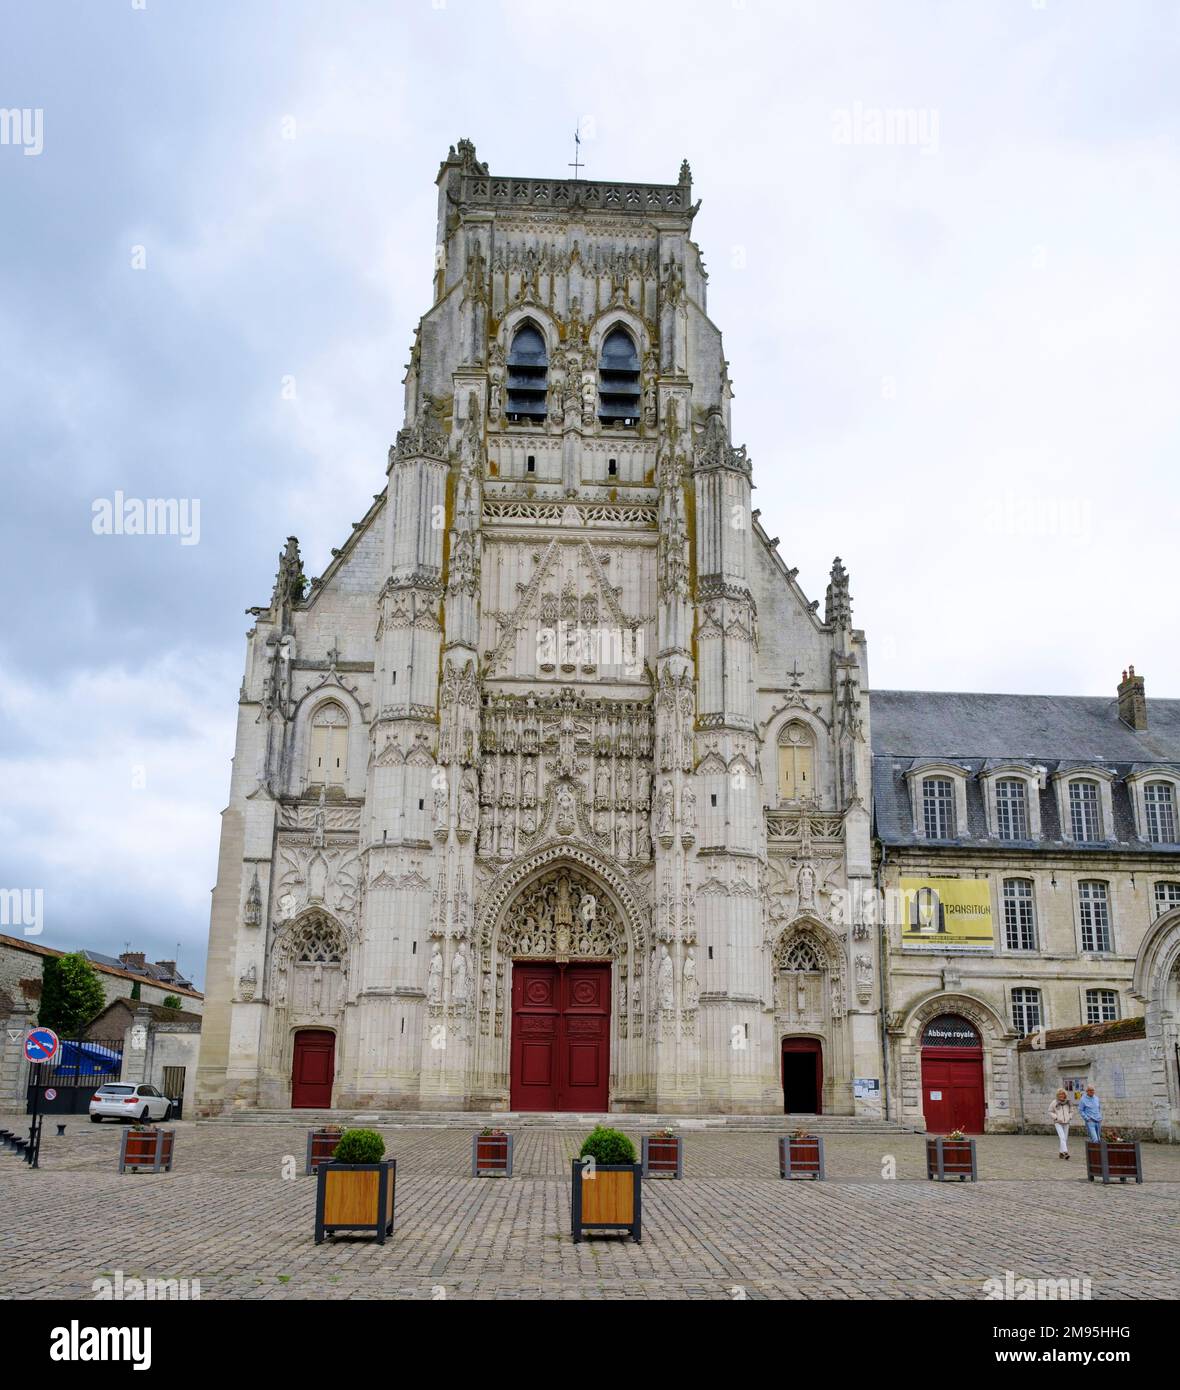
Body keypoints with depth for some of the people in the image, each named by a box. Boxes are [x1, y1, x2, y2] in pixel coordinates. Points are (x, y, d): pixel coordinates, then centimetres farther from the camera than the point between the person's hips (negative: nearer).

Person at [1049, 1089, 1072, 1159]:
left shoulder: (1068, 1103, 4)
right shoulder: (1055, 1103, -6)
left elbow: (1071, 1111, 17)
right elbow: (1050, 1112, 1)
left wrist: (1069, 1118, 1)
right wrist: (1056, 1118, -11)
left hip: (1066, 1123, 4)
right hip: (1058, 1123, -4)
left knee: (1066, 1139, 7)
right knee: (1062, 1138, -18)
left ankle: (1061, 1153, 19)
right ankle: (1065, 1152, -26)